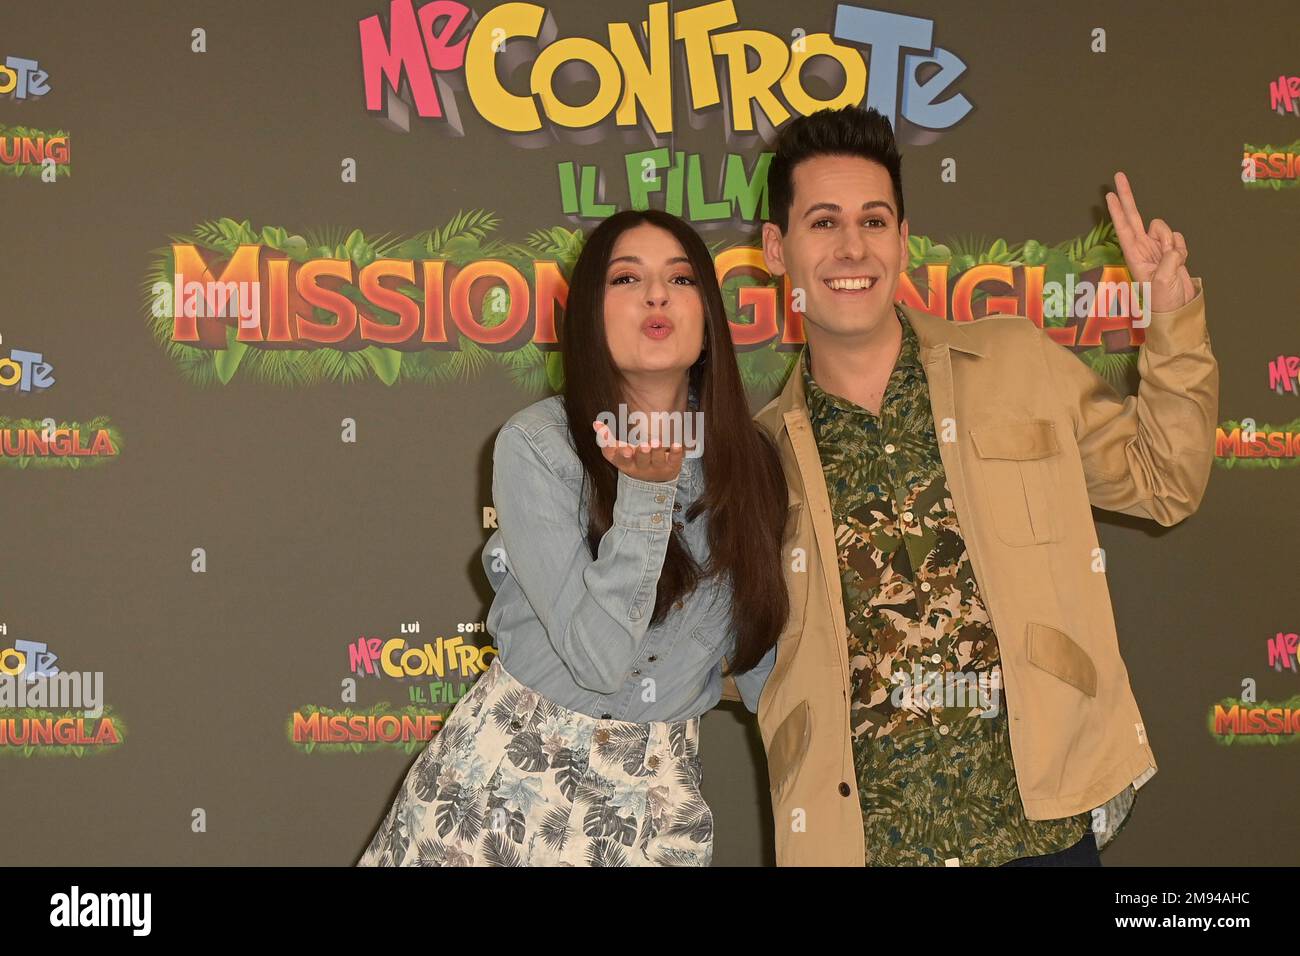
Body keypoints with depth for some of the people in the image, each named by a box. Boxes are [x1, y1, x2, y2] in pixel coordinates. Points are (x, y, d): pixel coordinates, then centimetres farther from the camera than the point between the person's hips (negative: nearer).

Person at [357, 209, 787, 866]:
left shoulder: (748, 458, -1)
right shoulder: (536, 445, -15)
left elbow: (756, 640, 10)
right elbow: (599, 657, -22)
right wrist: (646, 491, -27)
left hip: (660, 785, 4)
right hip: (513, 767, -3)